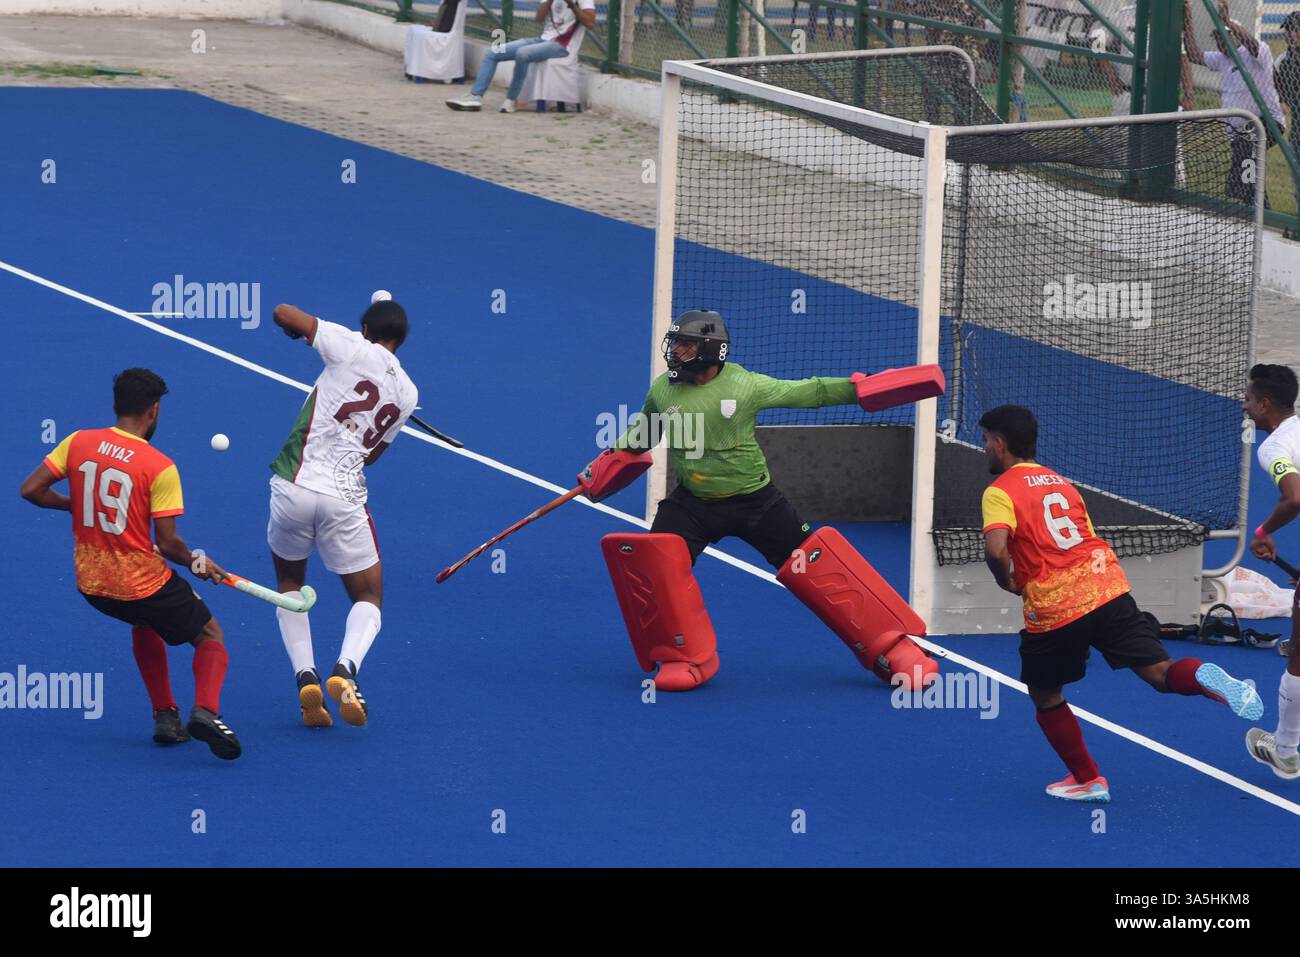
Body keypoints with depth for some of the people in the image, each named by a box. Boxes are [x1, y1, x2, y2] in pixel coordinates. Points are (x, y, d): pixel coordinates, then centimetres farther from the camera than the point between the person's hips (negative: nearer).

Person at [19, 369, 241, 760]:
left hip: (89, 582, 5)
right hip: (142, 580, -5)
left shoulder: (77, 443, -4)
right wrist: (197, 563, 5)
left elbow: (30, 489, -4)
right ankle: (205, 710, -16)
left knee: (145, 623, 35)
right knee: (210, 636, 12)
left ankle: (165, 716, 27)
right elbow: (167, 544, -15)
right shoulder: (160, 467, -16)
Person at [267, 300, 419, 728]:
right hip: (344, 496, 1)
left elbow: (283, 313, 1)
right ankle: (344, 670, -17)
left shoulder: (353, 348, -1)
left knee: (289, 584, 23)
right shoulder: (407, 393, 11)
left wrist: (301, 330, 21)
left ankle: (306, 678, 3)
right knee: (368, 599, 15)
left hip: (294, 484, -1)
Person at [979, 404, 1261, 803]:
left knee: (1044, 695, 19)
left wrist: (1005, 580, -1)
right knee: (1160, 672, -5)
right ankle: (1204, 678, -38)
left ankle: (1088, 781, 23)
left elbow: (996, 548, -21)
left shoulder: (1000, 491, -2)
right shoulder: (1061, 482, 21)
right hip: (1108, 588, 5)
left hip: (1052, 610, -5)